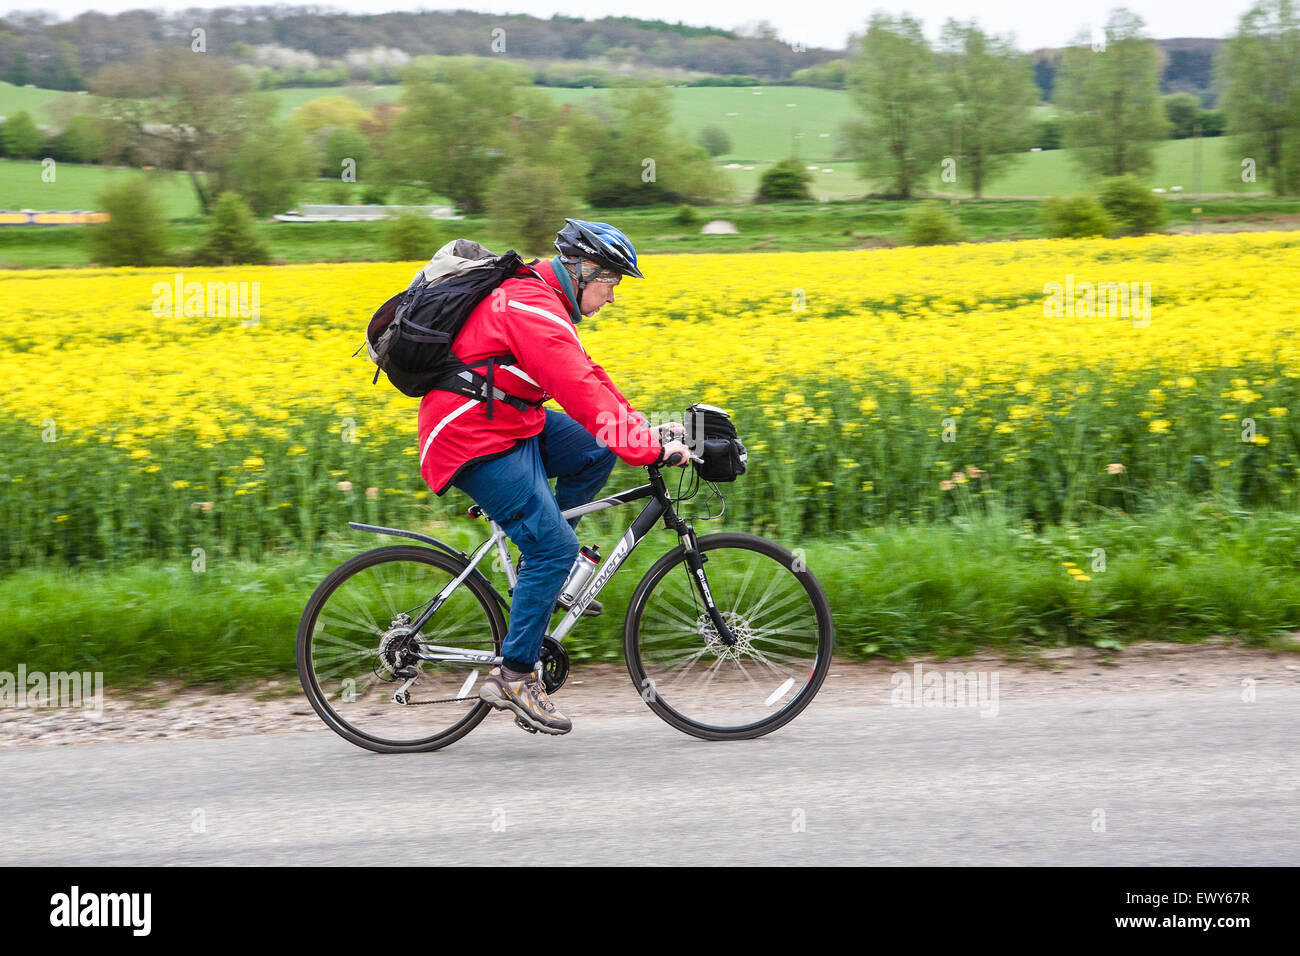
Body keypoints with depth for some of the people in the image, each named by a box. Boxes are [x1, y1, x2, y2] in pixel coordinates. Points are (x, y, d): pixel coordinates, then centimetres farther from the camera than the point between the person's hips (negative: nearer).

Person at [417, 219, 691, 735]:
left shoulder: (543, 301, 13)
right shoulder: (533, 309, -21)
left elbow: (585, 374, 16)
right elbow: (582, 394, -28)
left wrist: (645, 428, 7)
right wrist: (651, 451, -27)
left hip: (508, 422, 10)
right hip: (477, 442, -10)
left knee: (598, 452, 4)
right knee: (556, 546, -12)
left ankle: (541, 561, 11)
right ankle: (514, 676, -4)